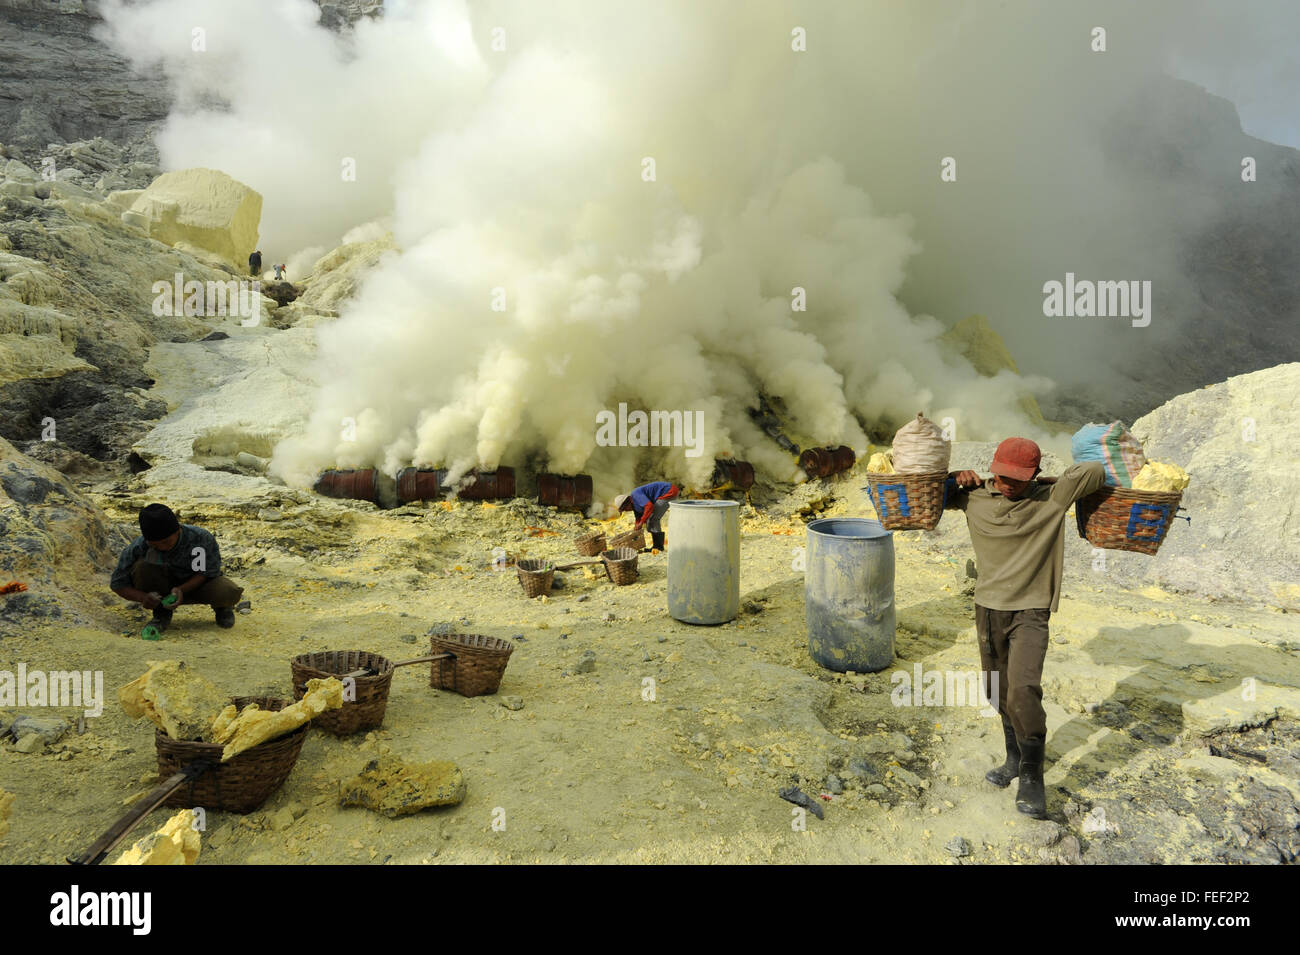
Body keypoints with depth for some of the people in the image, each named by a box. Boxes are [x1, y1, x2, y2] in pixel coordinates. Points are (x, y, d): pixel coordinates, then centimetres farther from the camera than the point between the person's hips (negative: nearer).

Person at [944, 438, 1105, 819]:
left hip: (1030, 611, -4)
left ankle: (1031, 776, -2)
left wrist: (1053, 483, -3)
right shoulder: (975, 497, 0)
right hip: (988, 608, 4)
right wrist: (956, 478, -2)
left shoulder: (1051, 499, -9)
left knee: (1023, 690, -19)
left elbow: (1095, 471, -15)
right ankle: (1015, 758, 36)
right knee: (999, 692, 15)